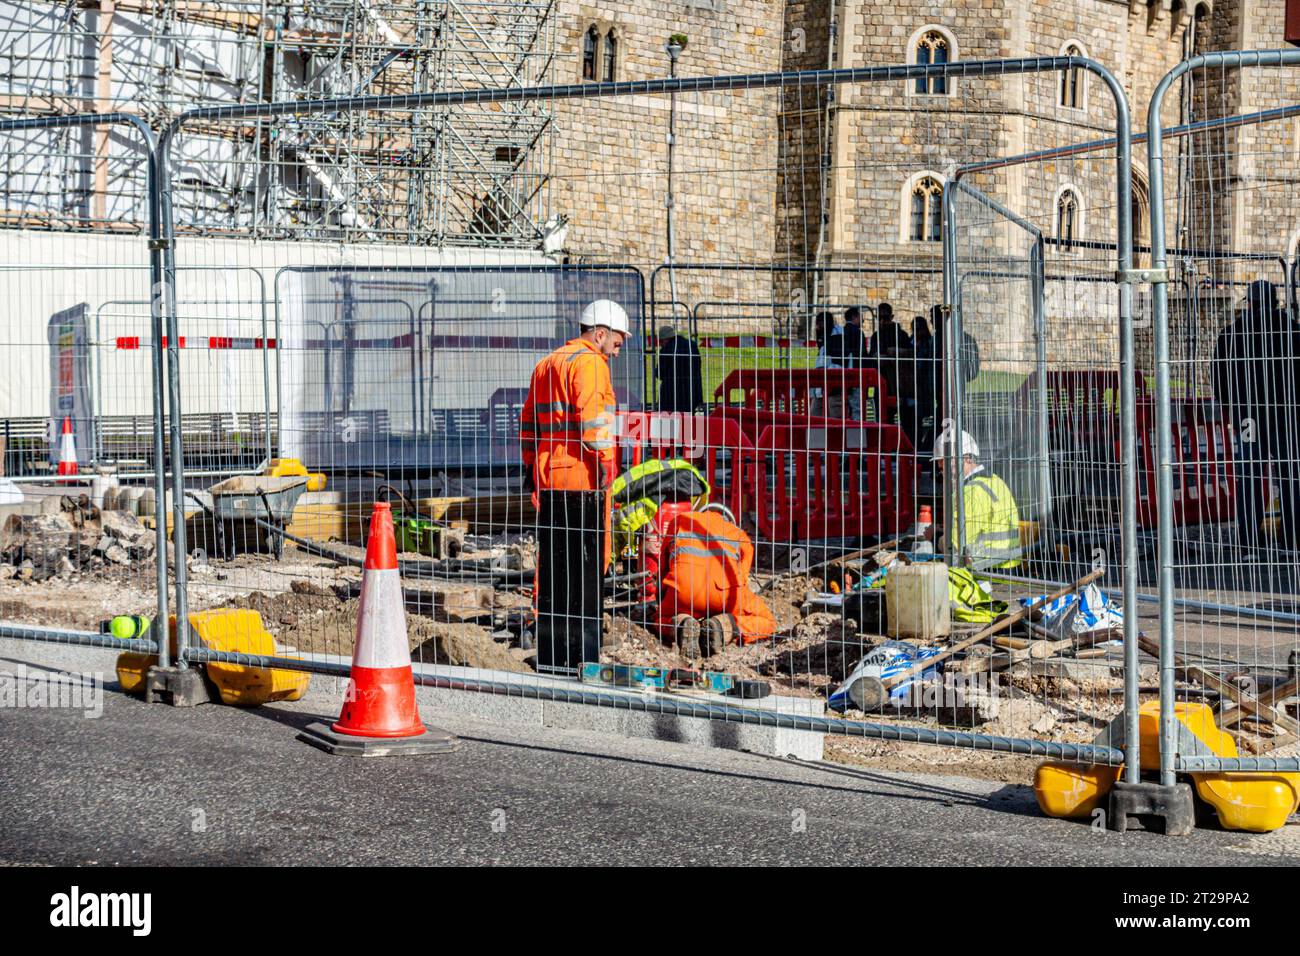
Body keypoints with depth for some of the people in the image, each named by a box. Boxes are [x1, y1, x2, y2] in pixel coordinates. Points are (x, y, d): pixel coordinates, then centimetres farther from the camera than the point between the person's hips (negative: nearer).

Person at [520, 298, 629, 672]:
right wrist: (606, 461, -14)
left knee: (552, 568, 11)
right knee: (586, 571, -4)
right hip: (583, 480, -8)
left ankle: (550, 658, 16)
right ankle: (583, 657, -3)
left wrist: (531, 468, 26)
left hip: (548, 479, 8)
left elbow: (528, 421, 23)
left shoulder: (546, 364, 20)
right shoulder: (590, 363, -8)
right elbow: (593, 417, -19)